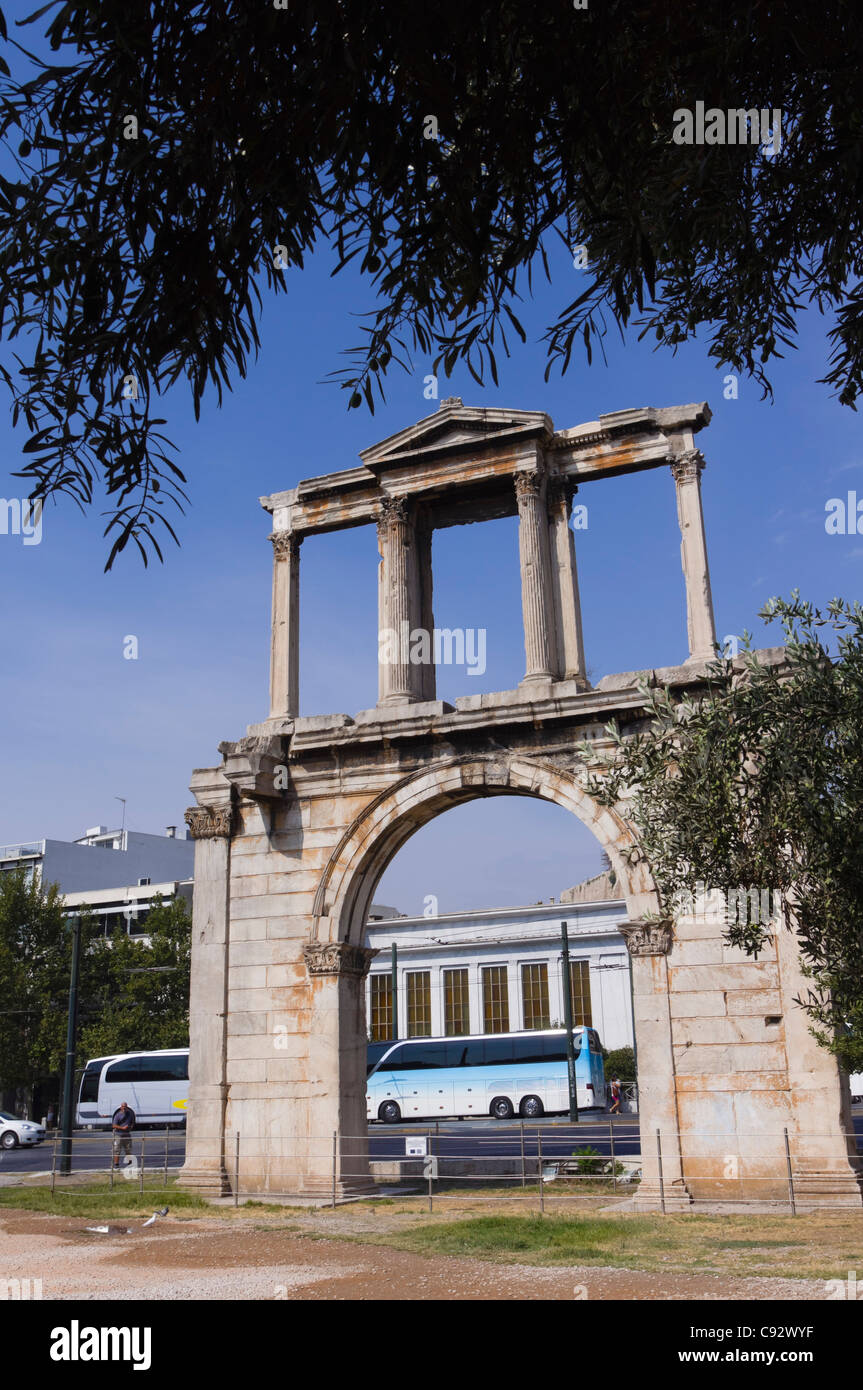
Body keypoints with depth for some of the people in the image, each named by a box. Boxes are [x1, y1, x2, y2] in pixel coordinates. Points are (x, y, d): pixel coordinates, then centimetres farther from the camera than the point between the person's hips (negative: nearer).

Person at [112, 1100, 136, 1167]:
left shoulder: (130, 1114, 8)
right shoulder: (118, 1115, -6)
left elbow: (133, 1122, 21)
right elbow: (114, 1125, -10)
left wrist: (131, 1127, 0)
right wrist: (122, 1128, -18)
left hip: (127, 1134, 4)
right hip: (119, 1135, -4)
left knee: (129, 1150, 7)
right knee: (117, 1150, -3)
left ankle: (130, 1163, 14)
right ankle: (116, 1164, 2)